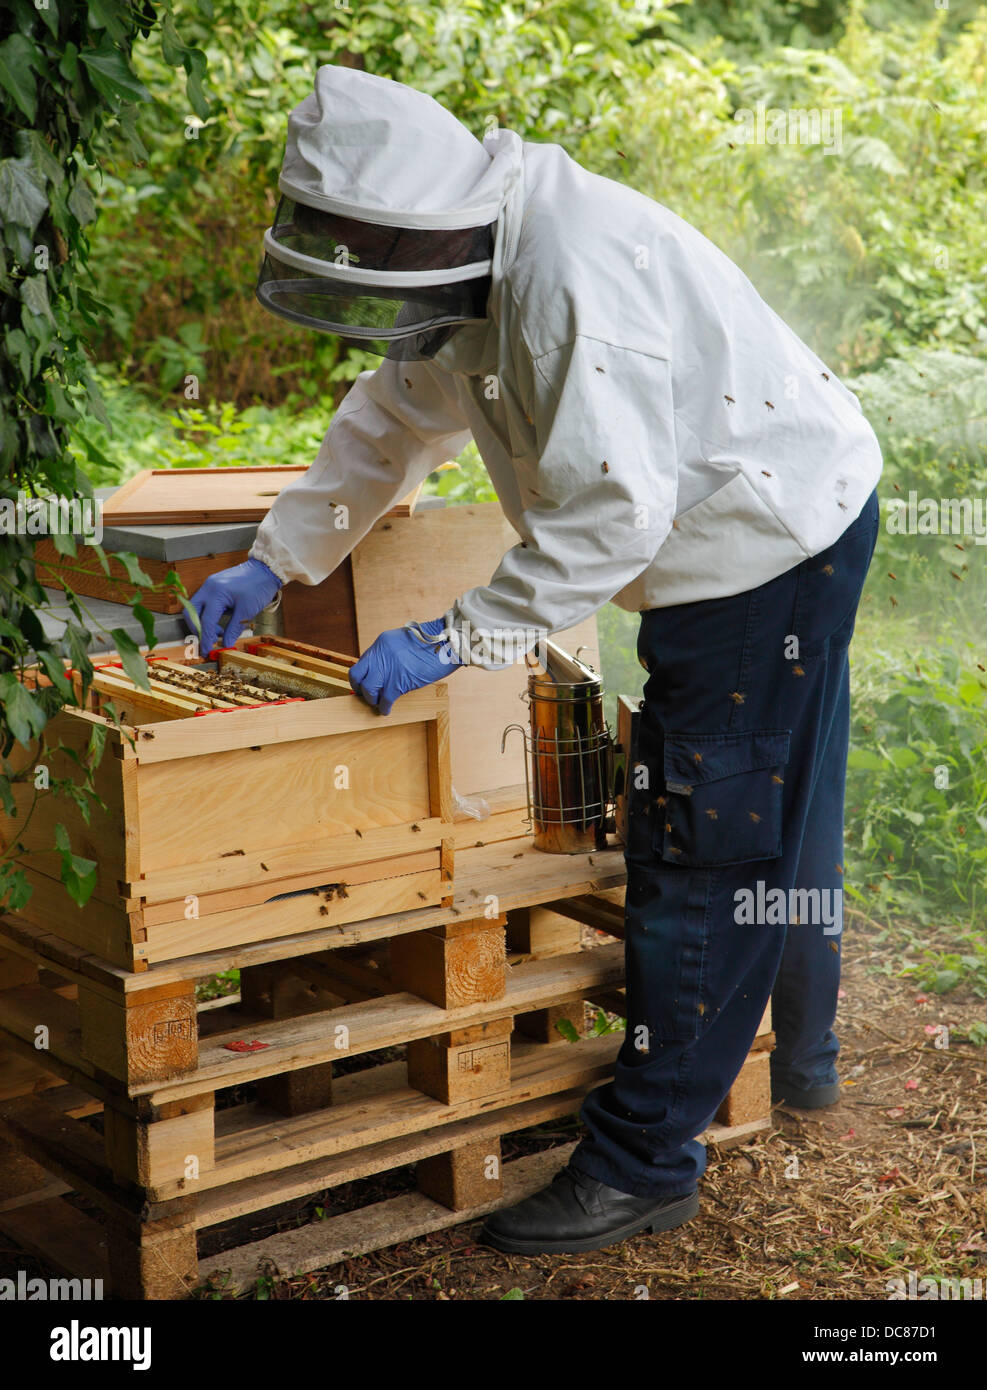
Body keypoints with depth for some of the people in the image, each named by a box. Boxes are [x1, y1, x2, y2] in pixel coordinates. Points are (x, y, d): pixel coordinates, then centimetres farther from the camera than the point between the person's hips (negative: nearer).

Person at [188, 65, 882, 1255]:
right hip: (784, 526, 10)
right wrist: (274, 559, 13)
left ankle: (643, 1165, 7)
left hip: (769, 544, -10)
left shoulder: (573, 277, -30)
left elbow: (612, 515, -31)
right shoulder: (477, 263, 3)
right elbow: (394, 420, 15)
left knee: (707, 850, -4)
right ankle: (794, 1058, 43)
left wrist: (453, 638, -25)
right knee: (781, 820, 23)